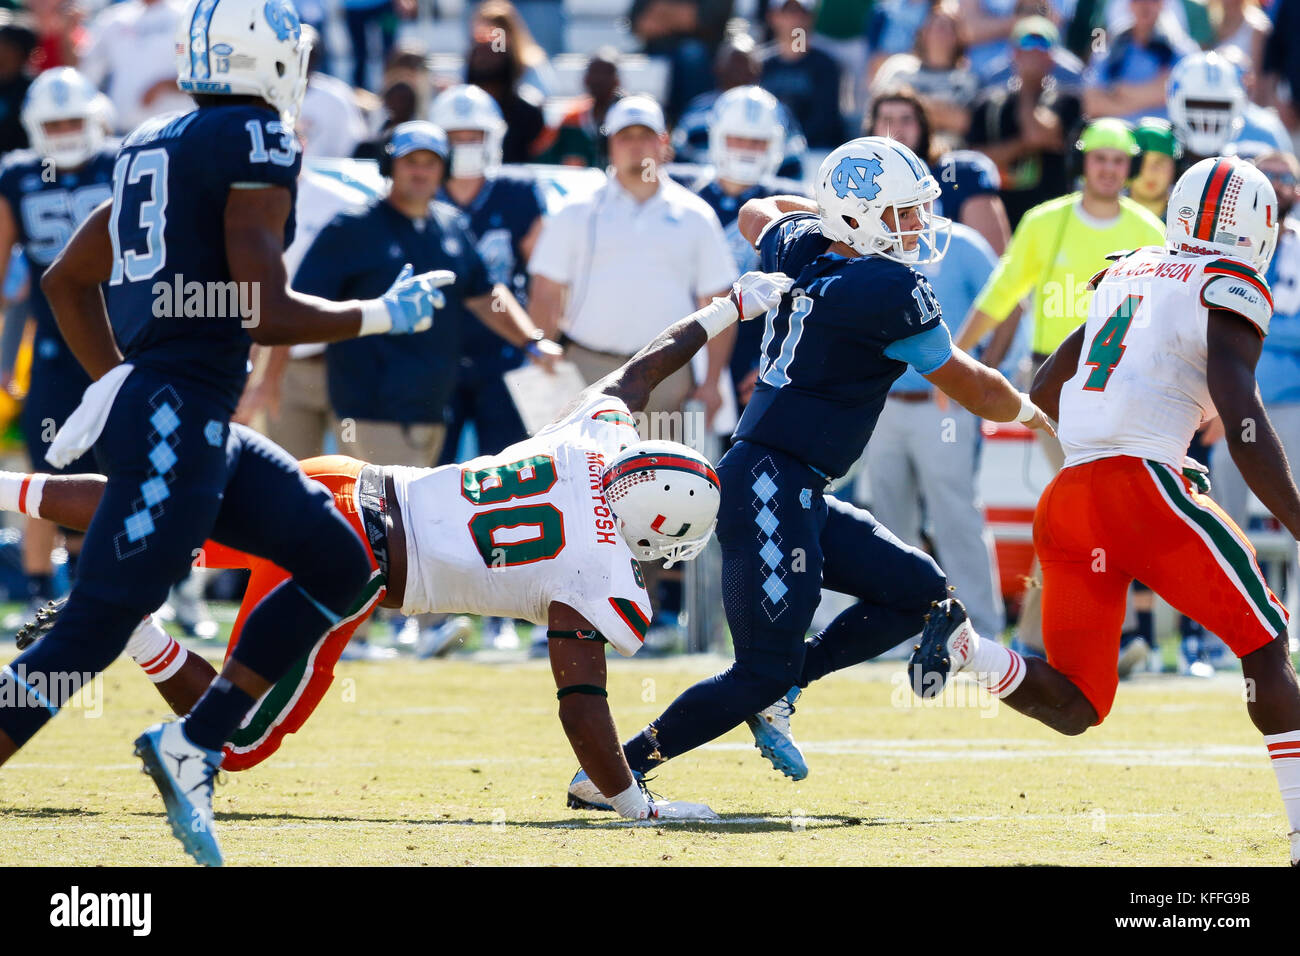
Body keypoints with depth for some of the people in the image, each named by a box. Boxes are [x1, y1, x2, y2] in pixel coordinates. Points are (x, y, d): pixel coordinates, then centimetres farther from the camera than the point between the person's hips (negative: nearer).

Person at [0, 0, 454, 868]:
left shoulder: (157, 145, 17)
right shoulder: (257, 142, -9)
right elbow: (263, 312, -16)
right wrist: (384, 317, -2)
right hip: (178, 416, -10)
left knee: (338, 564, 14)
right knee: (96, 628, -11)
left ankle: (192, 746, 9)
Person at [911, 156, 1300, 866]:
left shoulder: (1127, 276, 21)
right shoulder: (1229, 291, 0)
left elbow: (1041, 394, 30)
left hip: (1065, 498, 6)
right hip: (1141, 488, -6)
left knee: (1074, 707, 11)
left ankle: (965, 644, -14)